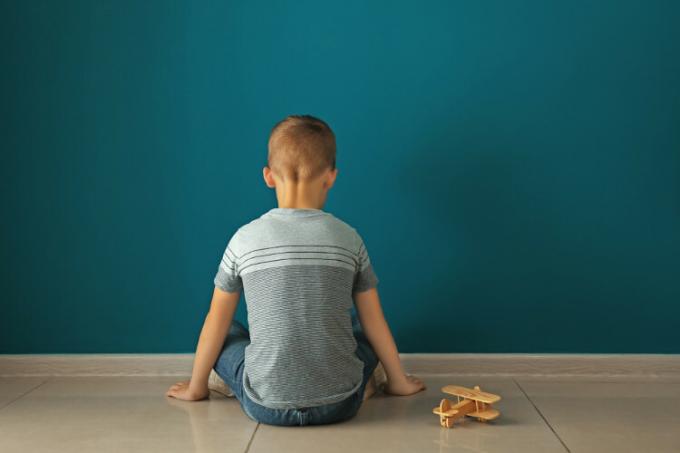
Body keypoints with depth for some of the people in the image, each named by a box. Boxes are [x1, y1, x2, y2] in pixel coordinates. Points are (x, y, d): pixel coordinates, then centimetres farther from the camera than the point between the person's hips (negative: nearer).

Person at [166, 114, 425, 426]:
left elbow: (216, 323, 6)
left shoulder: (245, 239, -4)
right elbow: (374, 321, 7)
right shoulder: (348, 238, -2)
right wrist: (398, 381, 23)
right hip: (340, 405, 1)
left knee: (227, 333, 23)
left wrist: (196, 386, 22)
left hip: (267, 408, 0)